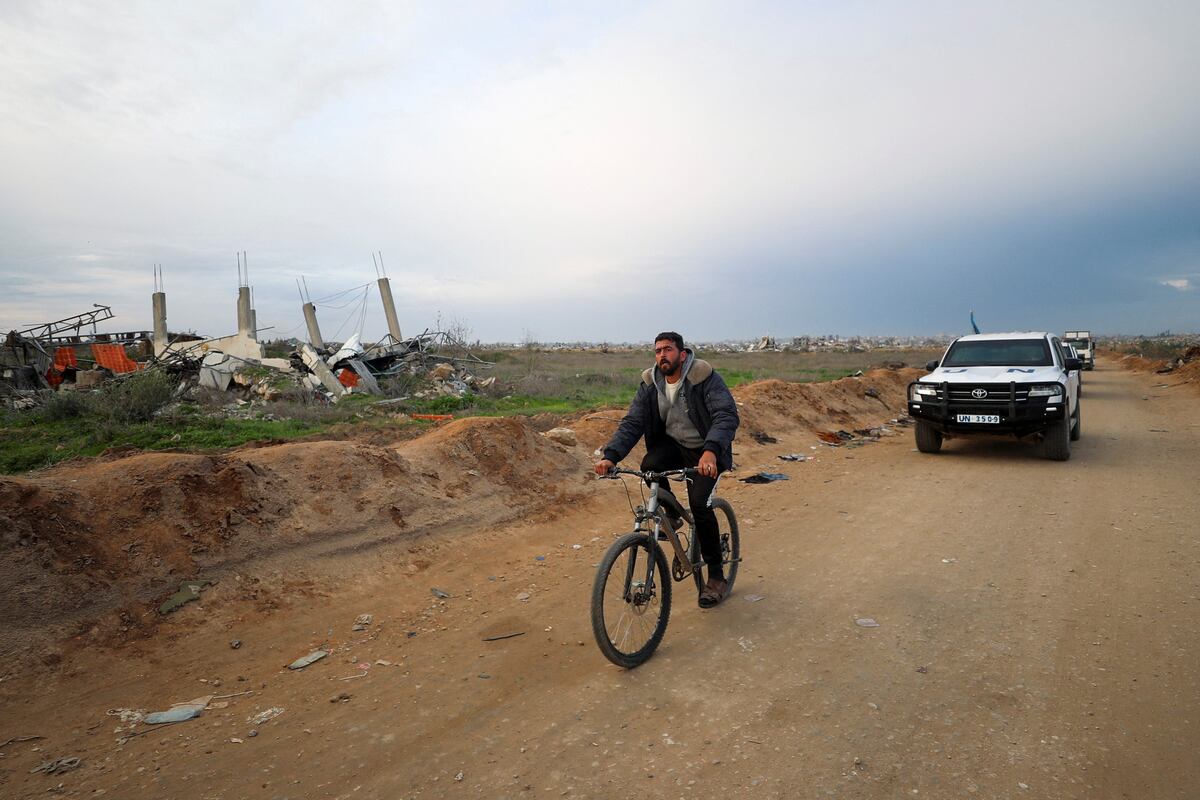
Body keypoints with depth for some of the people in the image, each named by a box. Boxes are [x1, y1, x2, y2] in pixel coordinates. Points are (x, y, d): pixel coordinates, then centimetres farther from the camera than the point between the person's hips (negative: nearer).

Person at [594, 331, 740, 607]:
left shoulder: (704, 376, -20)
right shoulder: (650, 383, -5)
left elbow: (727, 416, -31)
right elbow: (632, 423, -9)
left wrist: (711, 451, -49)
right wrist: (610, 455, -26)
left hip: (706, 452, -4)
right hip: (674, 445, 4)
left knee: (699, 502, -22)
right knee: (649, 465, -28)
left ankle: (716, 577, -3)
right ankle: (671, 515, 2)